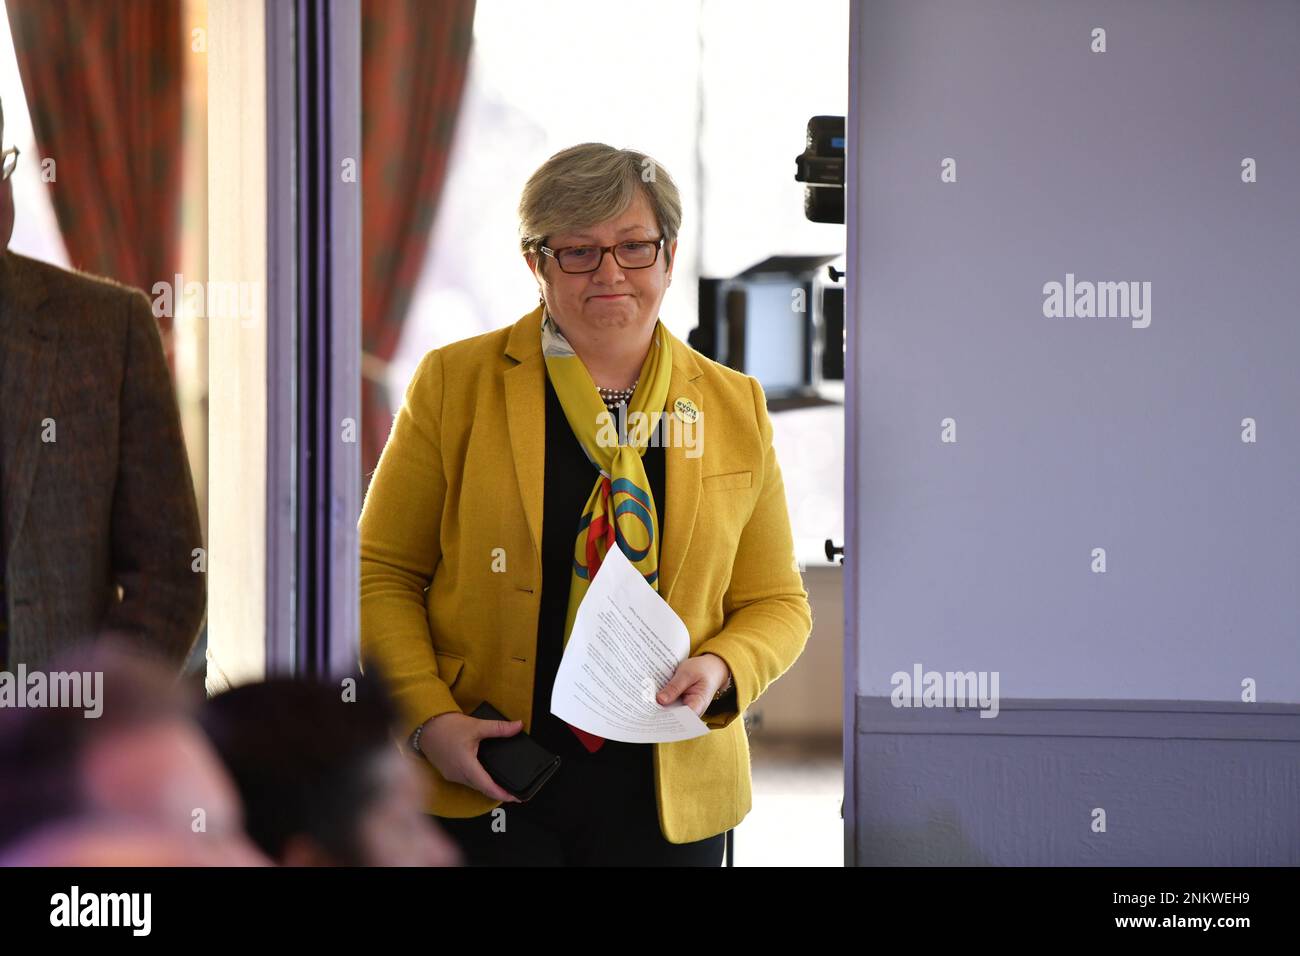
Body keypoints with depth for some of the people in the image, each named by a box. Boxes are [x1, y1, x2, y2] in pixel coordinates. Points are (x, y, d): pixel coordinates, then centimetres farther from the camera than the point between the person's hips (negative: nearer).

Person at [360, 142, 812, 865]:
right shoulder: (454, 384, 1)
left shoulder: (735, 408, 7)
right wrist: (429, 720, -11)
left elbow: (776, 603, 12)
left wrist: (721, 671, -10)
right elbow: (382, 574, 3)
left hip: (667, 798, 2)